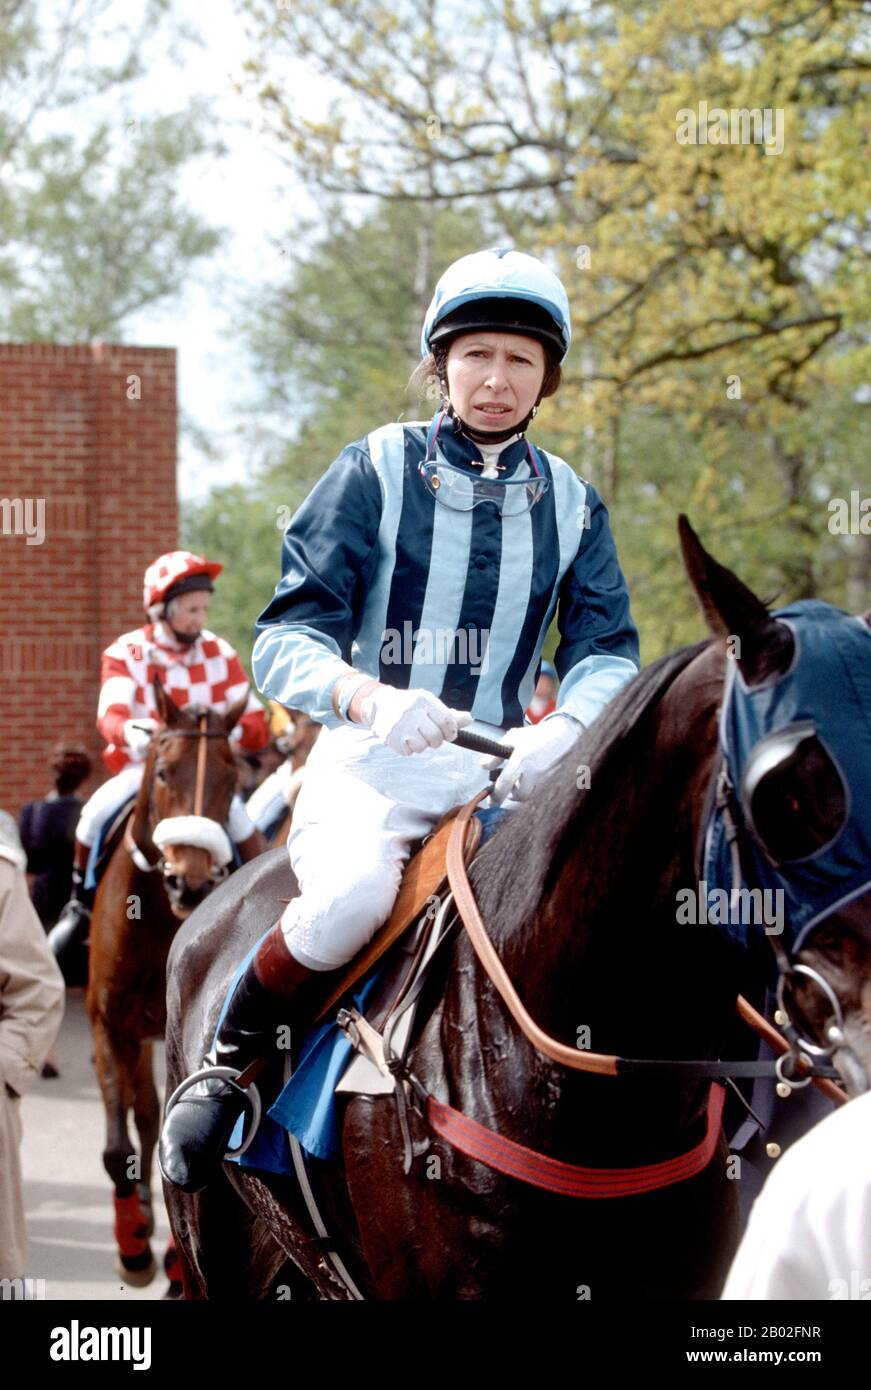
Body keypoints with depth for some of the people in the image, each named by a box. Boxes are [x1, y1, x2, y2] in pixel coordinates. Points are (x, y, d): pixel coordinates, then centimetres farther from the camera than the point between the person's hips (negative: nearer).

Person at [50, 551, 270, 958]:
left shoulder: (219, 654, -2)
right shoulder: (126, 654, -5)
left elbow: (257, 724, -5)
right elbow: (109, 714, -22)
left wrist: (236, 729, -30)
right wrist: (129, 733, -47)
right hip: (143, 768, 0)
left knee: (237, 813, -29)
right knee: (97, 812, -26)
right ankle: (81, 903, -2)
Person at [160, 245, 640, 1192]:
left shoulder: (571, 502, 12)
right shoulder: (376, 472, 0)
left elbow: (608, 653, 4)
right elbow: (284, 640, -5)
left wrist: (563, 731, -21)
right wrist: (370, 697, -28)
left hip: (509, 766, 4)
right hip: (372, 758, -4)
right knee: (352, 895, -35)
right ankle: (226, 1068, -9)